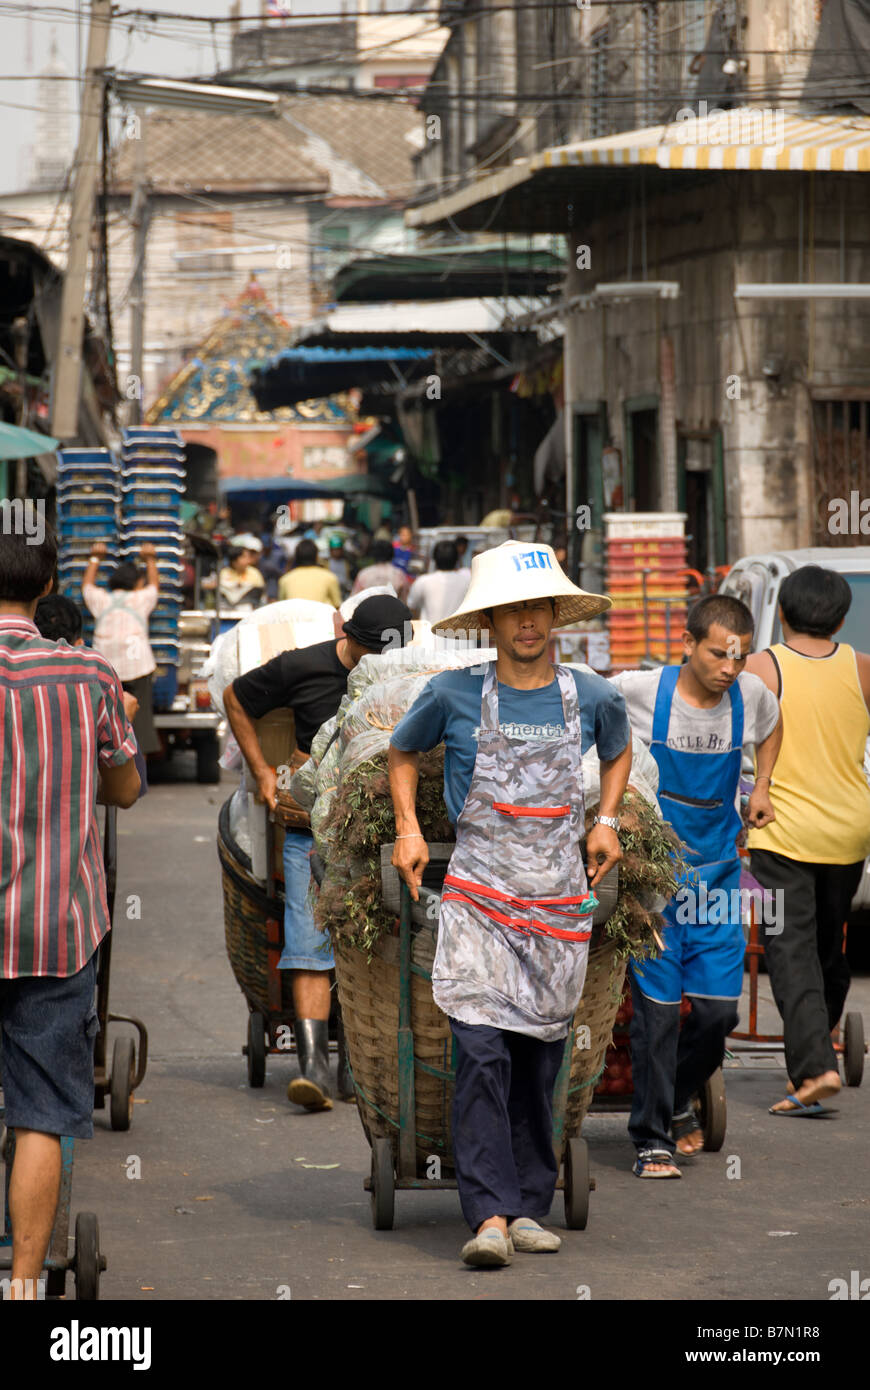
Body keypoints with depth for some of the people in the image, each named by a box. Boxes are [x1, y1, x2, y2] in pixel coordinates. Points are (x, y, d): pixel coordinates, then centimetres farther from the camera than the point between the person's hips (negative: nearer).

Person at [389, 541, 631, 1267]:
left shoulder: (593, 698, 4)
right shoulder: (453, 696, -2)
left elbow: (619, 751, 26)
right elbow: (403, 752, 18)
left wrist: (606, 820, 13)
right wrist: (408, 829, 6)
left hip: (559, 901, 3)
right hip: (478, 897, -2)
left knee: (541, 1060, 6)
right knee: (481, 1054, -14)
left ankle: (529, 1208, 15)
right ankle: (489, 1215, -17)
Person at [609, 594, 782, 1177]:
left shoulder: (750, 693, -3)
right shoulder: (640, 690, -14)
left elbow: (772, 727, 23)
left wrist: (762, 788, 13)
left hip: (717, 871, 3)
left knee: (719, 1008, 1)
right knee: (657, 1007, -7)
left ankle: (678, 1100, 30)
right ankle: (653, 1137, 5)